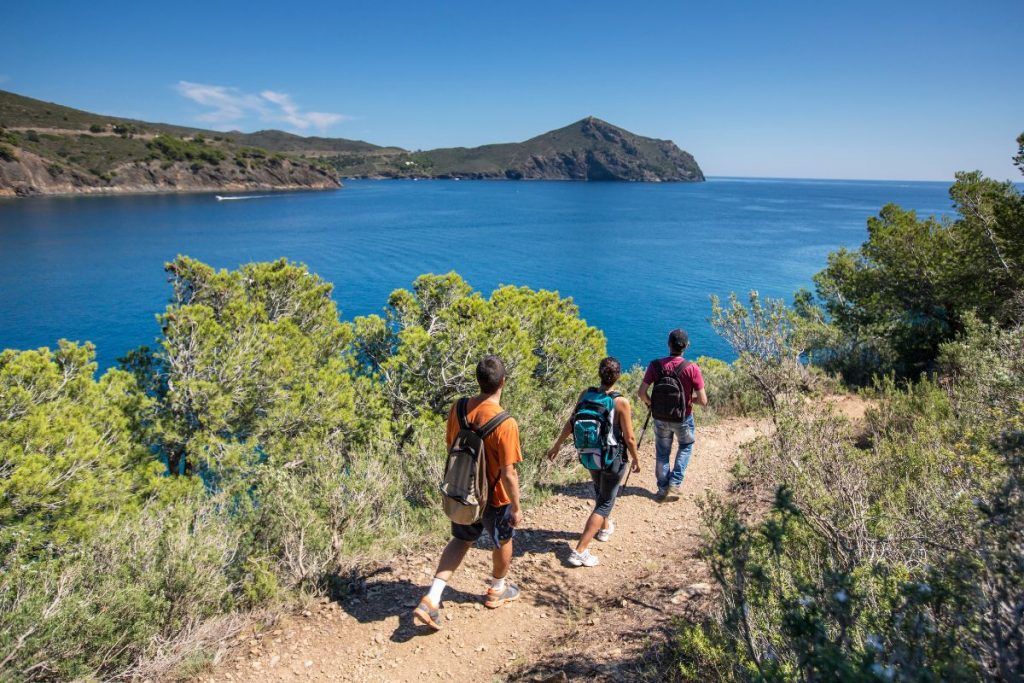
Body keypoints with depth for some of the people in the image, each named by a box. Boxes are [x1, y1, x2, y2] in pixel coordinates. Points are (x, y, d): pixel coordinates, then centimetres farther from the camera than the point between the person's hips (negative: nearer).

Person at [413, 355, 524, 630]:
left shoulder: (458, 409, -11)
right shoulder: (505, 423, -29)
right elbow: (508, 473, -24)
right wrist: (516, 507, -10)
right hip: (494, 497, -5)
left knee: (461, 540, 24)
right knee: (503, 541, 23)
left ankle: (431, 599, 15)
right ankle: (497, 590, 46)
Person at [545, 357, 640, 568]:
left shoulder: (586, 395, -10)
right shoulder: (621, 402, -22)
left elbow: (571, 422, -1)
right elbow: (629, 437, -16)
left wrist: (557, 445, 13)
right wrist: (636, 459, 2)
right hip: (613, 457, -5)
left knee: (599, 492, 30)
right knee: (605, 502, 7)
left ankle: (605, 528, 54)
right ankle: (580, 551, 0)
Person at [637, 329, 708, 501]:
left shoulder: (655, 365, -15)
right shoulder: (692, 368, -20)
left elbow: (641, 393, -15)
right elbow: (703, 401, -18)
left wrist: (650, 403, 5)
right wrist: (691, 398, 4)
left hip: (660, 418, 1)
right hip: (683, 418, -1)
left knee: (662, 453, 20)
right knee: (686, 447, 26)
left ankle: (663, 489, 29)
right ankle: (674, 485, 19)